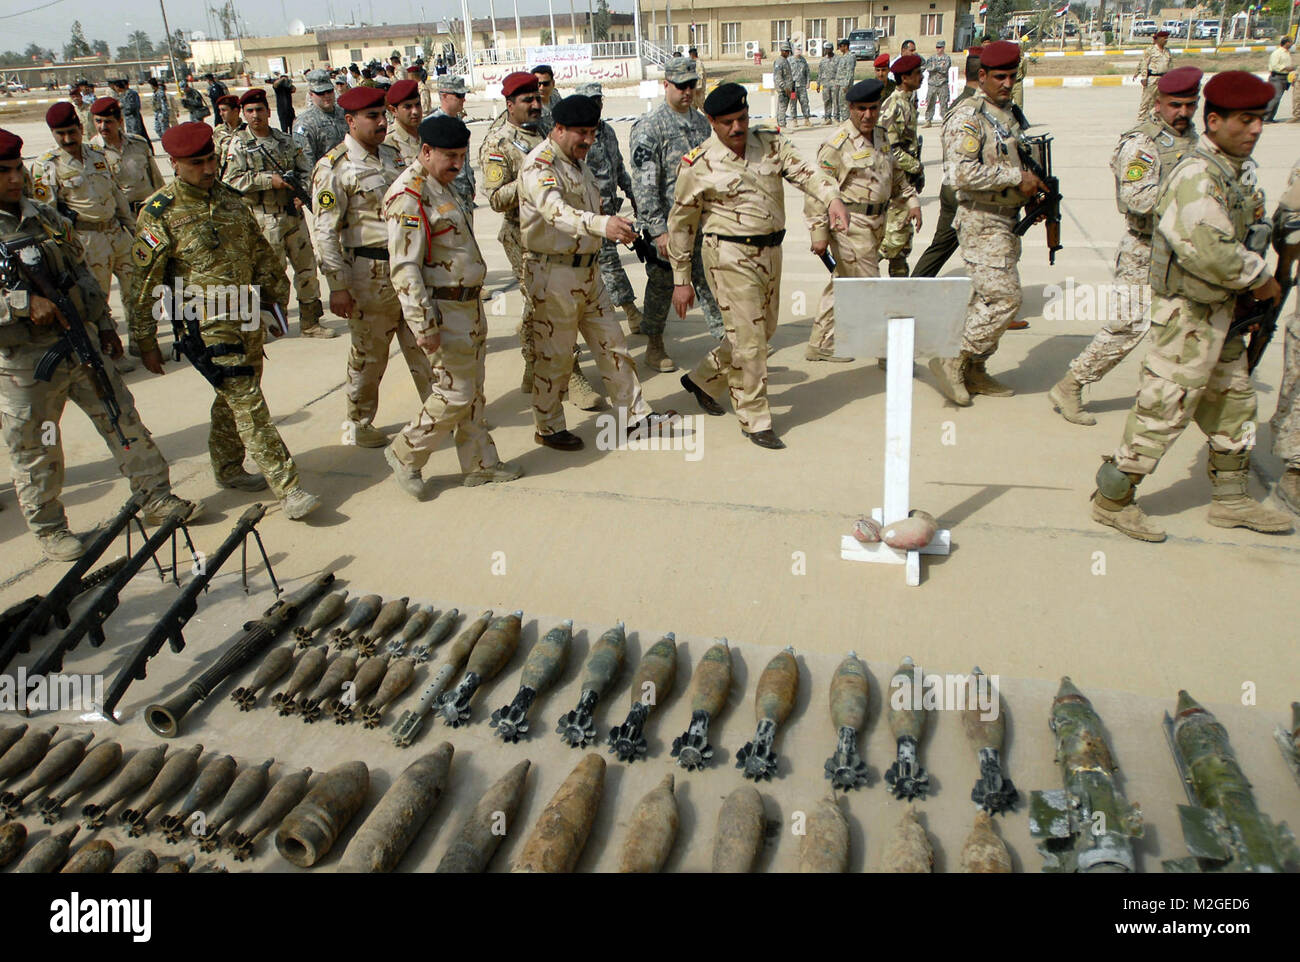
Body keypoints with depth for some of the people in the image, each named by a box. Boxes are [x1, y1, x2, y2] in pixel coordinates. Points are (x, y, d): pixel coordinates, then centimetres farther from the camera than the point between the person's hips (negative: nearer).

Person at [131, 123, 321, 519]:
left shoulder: (229, 197, 8)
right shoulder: (158, 214, -10)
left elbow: (259, 252, 18)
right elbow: (146, 282, -7)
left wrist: (276, 298, 19)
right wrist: (146, 342, -5)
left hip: (248, 314, 6)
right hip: (207, 322, -6)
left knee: (235, 396, 17)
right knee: (248, 402, -10)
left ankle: (228, 468, 35)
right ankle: (287, 487, -10)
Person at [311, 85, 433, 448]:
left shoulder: (392, 155, 11)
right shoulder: (334, 167, -11)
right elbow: (326, 231, -13)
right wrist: (338, 287, -17)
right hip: (370, 273, -6)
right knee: (369, 355, 6)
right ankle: (358, 424, 22)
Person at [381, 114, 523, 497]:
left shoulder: (441, 186, 14)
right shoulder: (408, 196, -18)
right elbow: (404, 267, -22)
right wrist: (423, 325, -24)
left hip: (470, 304, 10)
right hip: (444, 311, -10)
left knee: (473, 389, 14)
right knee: (456, 392, -4)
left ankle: (480, 463, 25)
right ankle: (406, 454, 13)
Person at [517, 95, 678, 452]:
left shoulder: (577, 161, 12)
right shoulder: (540, 164, -19)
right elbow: (555, 210, -40)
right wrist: (602, 224, -54)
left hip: (587, 270, 9)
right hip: (553, 273, -9)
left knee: (611, 342, 12)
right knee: (555, 355, 2)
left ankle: (635, 416, 21)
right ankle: (548, 427, 18)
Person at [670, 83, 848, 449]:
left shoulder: (771, 144, 5)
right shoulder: (698, 164, -8)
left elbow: (803, 171, -9)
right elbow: (681, 224, -3)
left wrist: (832, 197, -30)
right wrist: (681, 280, -4)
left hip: (770, 251, 7)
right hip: (731, 257, -6)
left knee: (764, 330, 17)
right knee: (748, 338, -5)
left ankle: (703, 379, 35)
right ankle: (755, 420, 9)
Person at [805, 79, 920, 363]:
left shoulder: (881, 137, 12)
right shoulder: (837, 143, -14)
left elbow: (896, 174, 27)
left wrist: (911, 201, 16)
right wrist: (819, 232, -18)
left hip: (875, 223, 9)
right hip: (849, 225, -8)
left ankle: (821, 345, 26)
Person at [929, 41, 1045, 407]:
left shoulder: (1010, 114, 16)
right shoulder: (968, 117, -13)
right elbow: (963, 174, -25)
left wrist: (1033, 191, 10)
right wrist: (1016, 177, -20)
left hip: (1007, 219, 9)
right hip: (982, 222, -9)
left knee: (987, 298, 12)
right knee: (1004, 297, -14)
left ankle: (974, 371, 21)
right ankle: (952, 360, -4)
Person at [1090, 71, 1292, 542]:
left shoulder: (1242, 168, 10)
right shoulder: (1197, 176, -21)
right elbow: (1211, 252, -32)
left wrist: (1253, 287, 7)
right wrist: (1261, 280, -16)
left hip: (1223, 310, 10)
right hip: (1189, 312, -10)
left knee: (1234, 400, 17)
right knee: (1165, 407, -4)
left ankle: (1230, 498, 32)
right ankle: (1113, 499, 10)